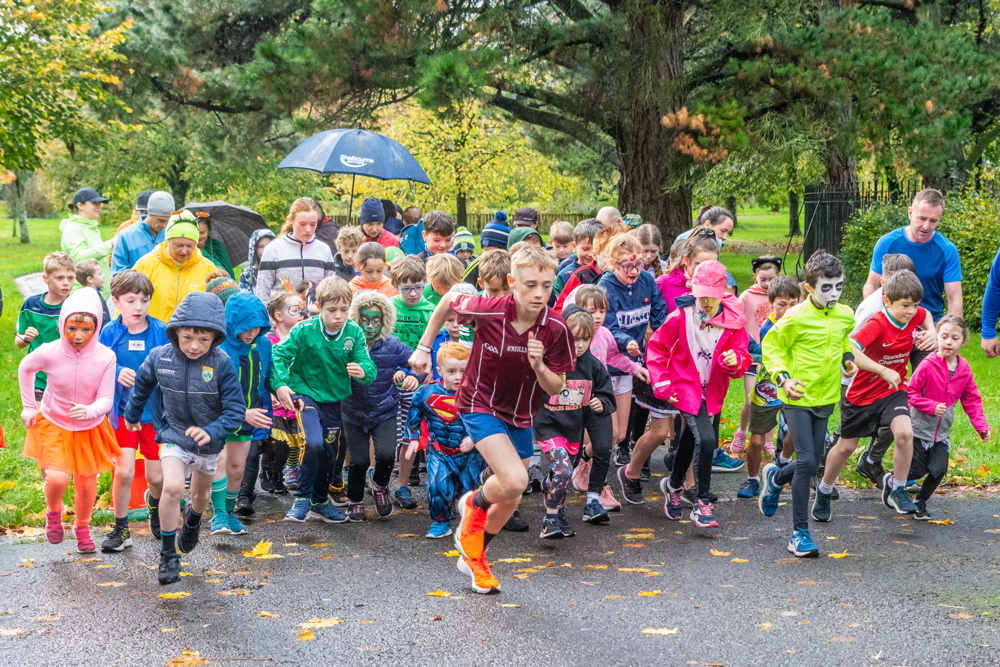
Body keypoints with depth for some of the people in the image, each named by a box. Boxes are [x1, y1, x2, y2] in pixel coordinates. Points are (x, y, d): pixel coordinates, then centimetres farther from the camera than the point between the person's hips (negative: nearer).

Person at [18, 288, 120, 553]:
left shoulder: (105, 357, -22)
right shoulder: (49, 353, -22)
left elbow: (106, 400, -19)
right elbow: (25, 369, 1)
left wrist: (89, 410, -41)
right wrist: (28, 407, 5)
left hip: (90, 428, 1)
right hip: (53, 424, -1)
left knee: (86, 483, 11)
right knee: (57, 478, -18)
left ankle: (82, 528, 40)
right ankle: (53, 511, 17)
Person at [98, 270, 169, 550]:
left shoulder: (161, 332, -6)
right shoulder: (109, 333, -6)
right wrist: (117, 373, -24)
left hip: (156, 412, 1)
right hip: (123, 412, -1)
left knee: (156, 477, 9)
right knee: (124, 471, -11)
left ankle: (154, 502, 46)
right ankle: (121, 530, 7)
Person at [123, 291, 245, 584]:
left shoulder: (222, 364, -24)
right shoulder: (160, 357, -17)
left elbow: (235, 409, -21)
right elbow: (142, 385, 6)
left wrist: (211, 432, -37)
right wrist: (131, 415, 20)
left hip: (208, 442, 1)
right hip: (174, 435, -1)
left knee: (201, 494, 23)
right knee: (172, 486, -25)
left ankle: (193, 519, 61)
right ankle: (168, 554, -9)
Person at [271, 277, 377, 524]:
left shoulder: (354, 332, -12)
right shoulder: (304, 330, -18)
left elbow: (369, 367, -16)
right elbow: (279, 354, -13)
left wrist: (363, 371, -39)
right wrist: (280, 384, -26)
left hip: (334, 398, 4)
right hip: (305, 393, -4)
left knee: (330, 453, 13)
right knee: (313, 443, -24)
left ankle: (320, 501, 35)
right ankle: (302, 498, -5)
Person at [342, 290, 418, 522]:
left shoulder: (393, 346, -7)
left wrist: (412, 376, -26)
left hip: (385, 412, 0)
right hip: (355, 413, 0)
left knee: (386, 454, -17)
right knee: (359, 461, -1)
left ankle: (380, 486, 17)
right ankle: (355, 501, 28)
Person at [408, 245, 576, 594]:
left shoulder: (556, 329, -19)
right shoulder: (488, 310, -25)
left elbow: (555, 389, -11)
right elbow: (448, 300, -4)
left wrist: (539, 366, -32)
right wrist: (424, 347, 0)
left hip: (520, 415, 4)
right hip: (481, 405, -4)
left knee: (511, 500, 14)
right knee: (515, 481, -26)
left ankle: (474, 556, 42)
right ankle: (475, 504, 10)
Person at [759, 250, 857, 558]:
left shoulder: (846, 316, 2)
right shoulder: (795, 318, -15)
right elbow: (771, 346, -4)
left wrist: (848, 358, 5)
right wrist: (783, 377, -17)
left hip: (825, 398, 6)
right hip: (797, 398, -6)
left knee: (812, 462, 11)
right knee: (807, 461, -12)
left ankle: (776, 478, 46)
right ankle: (800, 532, -2)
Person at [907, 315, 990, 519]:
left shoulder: (964, 370, -3)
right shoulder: (928, 365, -17)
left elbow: (972, 400, 5)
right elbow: (911, 392, -13)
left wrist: (981, 426, -4)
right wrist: (932, 406, -25)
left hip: (942, 433, 4)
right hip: (920, 428, -4)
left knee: (938, 470, 0)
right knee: (917, 470, 1)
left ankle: (920, 502, 22)